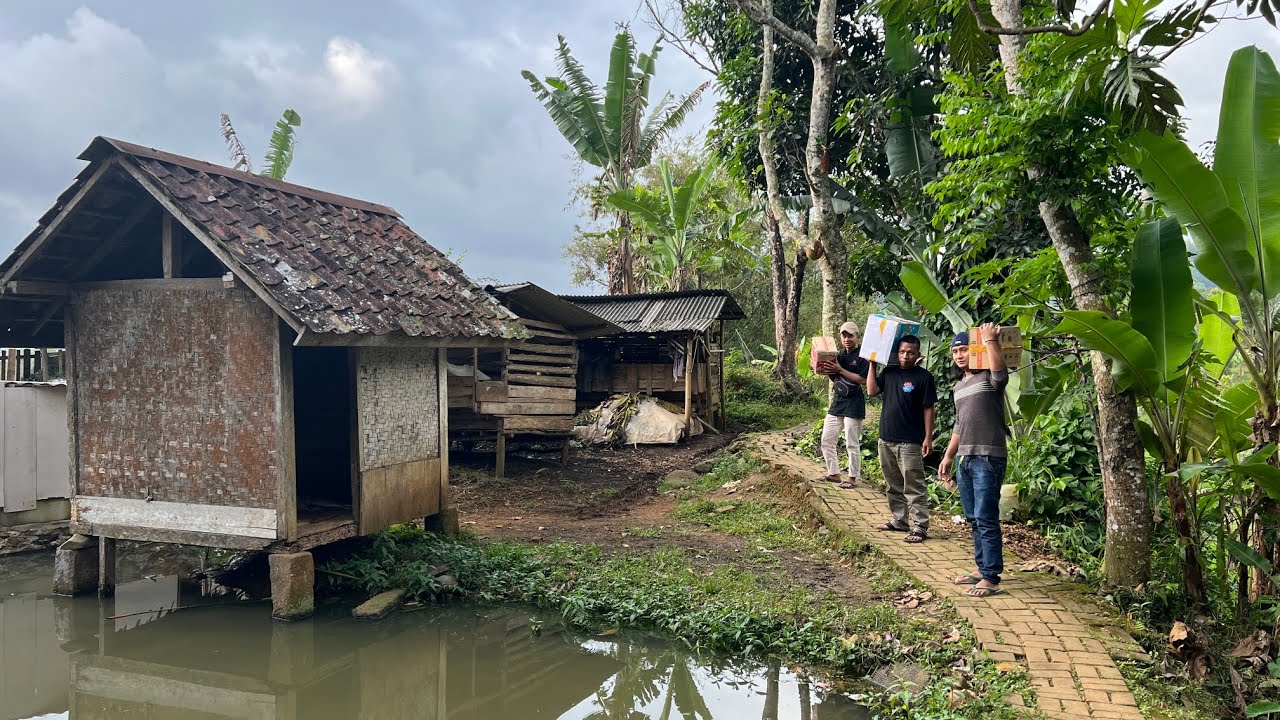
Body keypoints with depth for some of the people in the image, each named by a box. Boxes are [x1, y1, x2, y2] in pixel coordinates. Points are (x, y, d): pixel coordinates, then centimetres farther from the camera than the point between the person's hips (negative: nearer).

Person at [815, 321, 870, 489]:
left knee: (852, 444, -1)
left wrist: (840, 370, -19)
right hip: (837, 403, 8)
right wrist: (828, 371, -3)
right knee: (827, 440, 9)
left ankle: (852, 478, 10)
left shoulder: (862, 356, -9)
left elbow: (863, 380, -19)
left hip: (853, 405, -8)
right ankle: (834, 474, 19)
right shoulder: (840, 356, 12)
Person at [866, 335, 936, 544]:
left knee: (914, 487, -5)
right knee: (893, 485, 15)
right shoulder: (889, 372, 9)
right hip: (886, 438, 6)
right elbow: (872, 391, 2)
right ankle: (899, 520, 27)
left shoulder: (924, 377, -6)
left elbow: (928, 409, -7)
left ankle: (920, 527, -2)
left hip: (910, 442, -6)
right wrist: (872, 364, 2)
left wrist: (928, 438, -10)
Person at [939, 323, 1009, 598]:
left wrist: (990, 340, -25)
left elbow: (999, 371, -31)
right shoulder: (959, 387, 20)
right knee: (973, 519, 13)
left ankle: (991, 579, -6)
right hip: (964, 459, 9)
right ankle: (982, 569, 23)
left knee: (986, 519, -9)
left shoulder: (989, 379, -5)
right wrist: (948, 457, 23)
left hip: (988, 458, -8)